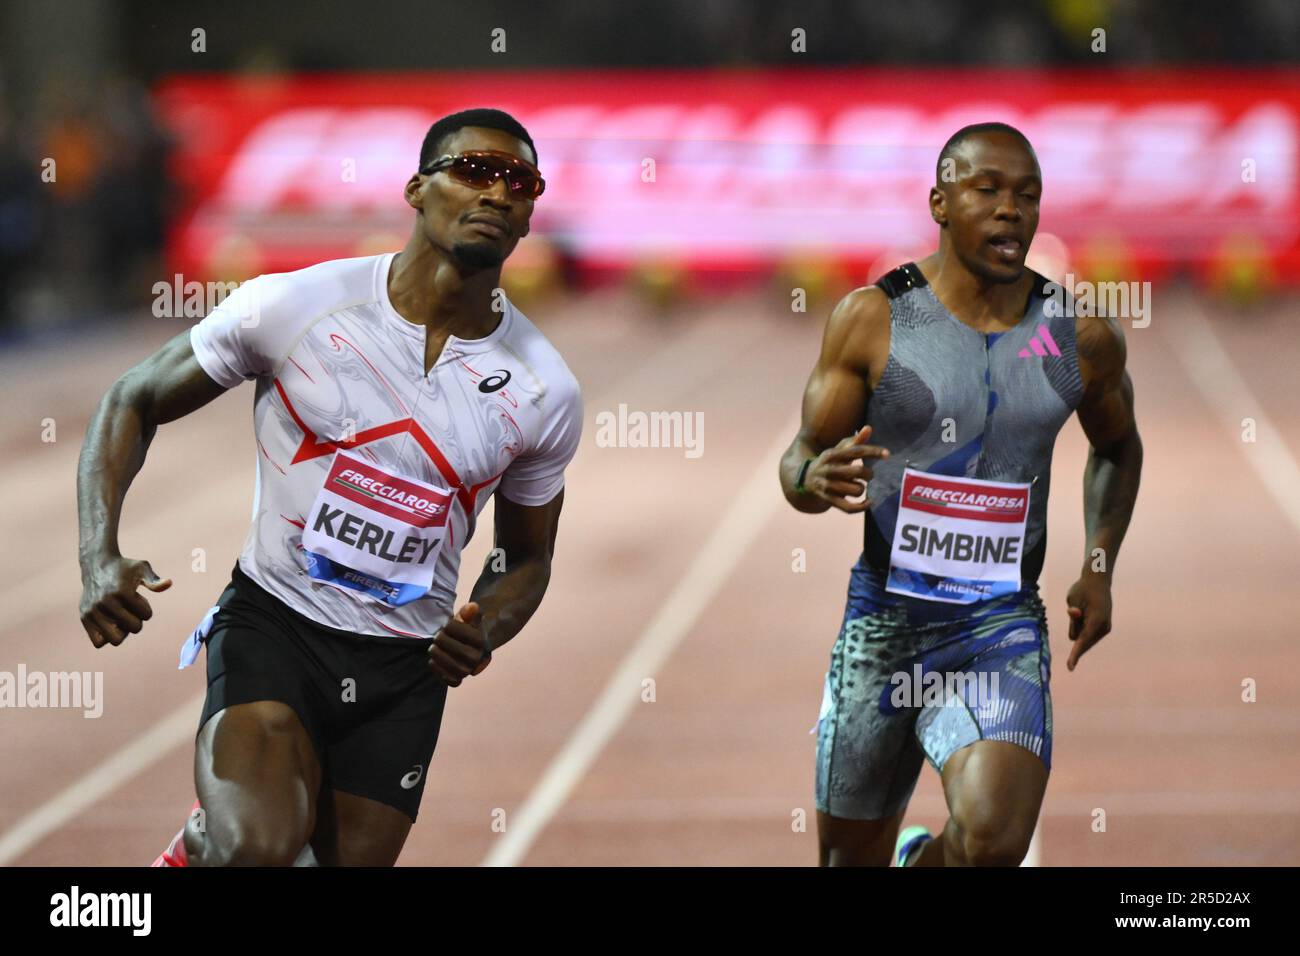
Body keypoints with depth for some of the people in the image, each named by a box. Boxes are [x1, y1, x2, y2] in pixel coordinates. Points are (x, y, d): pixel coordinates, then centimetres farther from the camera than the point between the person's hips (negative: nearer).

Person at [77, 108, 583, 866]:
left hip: (405, 666, 4)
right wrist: (103, 560, -13)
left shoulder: (546, 390, -2)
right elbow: (133, 403, 2)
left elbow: (528, 556, 15)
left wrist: (483, 631, -8)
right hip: (272, 623, -4)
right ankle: (198, 851, 8)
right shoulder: (295, 306, -10)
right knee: (260, 848, -28)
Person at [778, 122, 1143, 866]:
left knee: (996, 840, -23)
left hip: (1003, 629, 0)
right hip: (883, 617, 0)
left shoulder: (1082, 338, 0)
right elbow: (798, 461, 0)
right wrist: (817, 479, -25)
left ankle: (924, 860, 12)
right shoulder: (873, 318, -5)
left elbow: (1119, 447, 20)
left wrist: (1099, 566, 7)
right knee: (851, 857, 9)